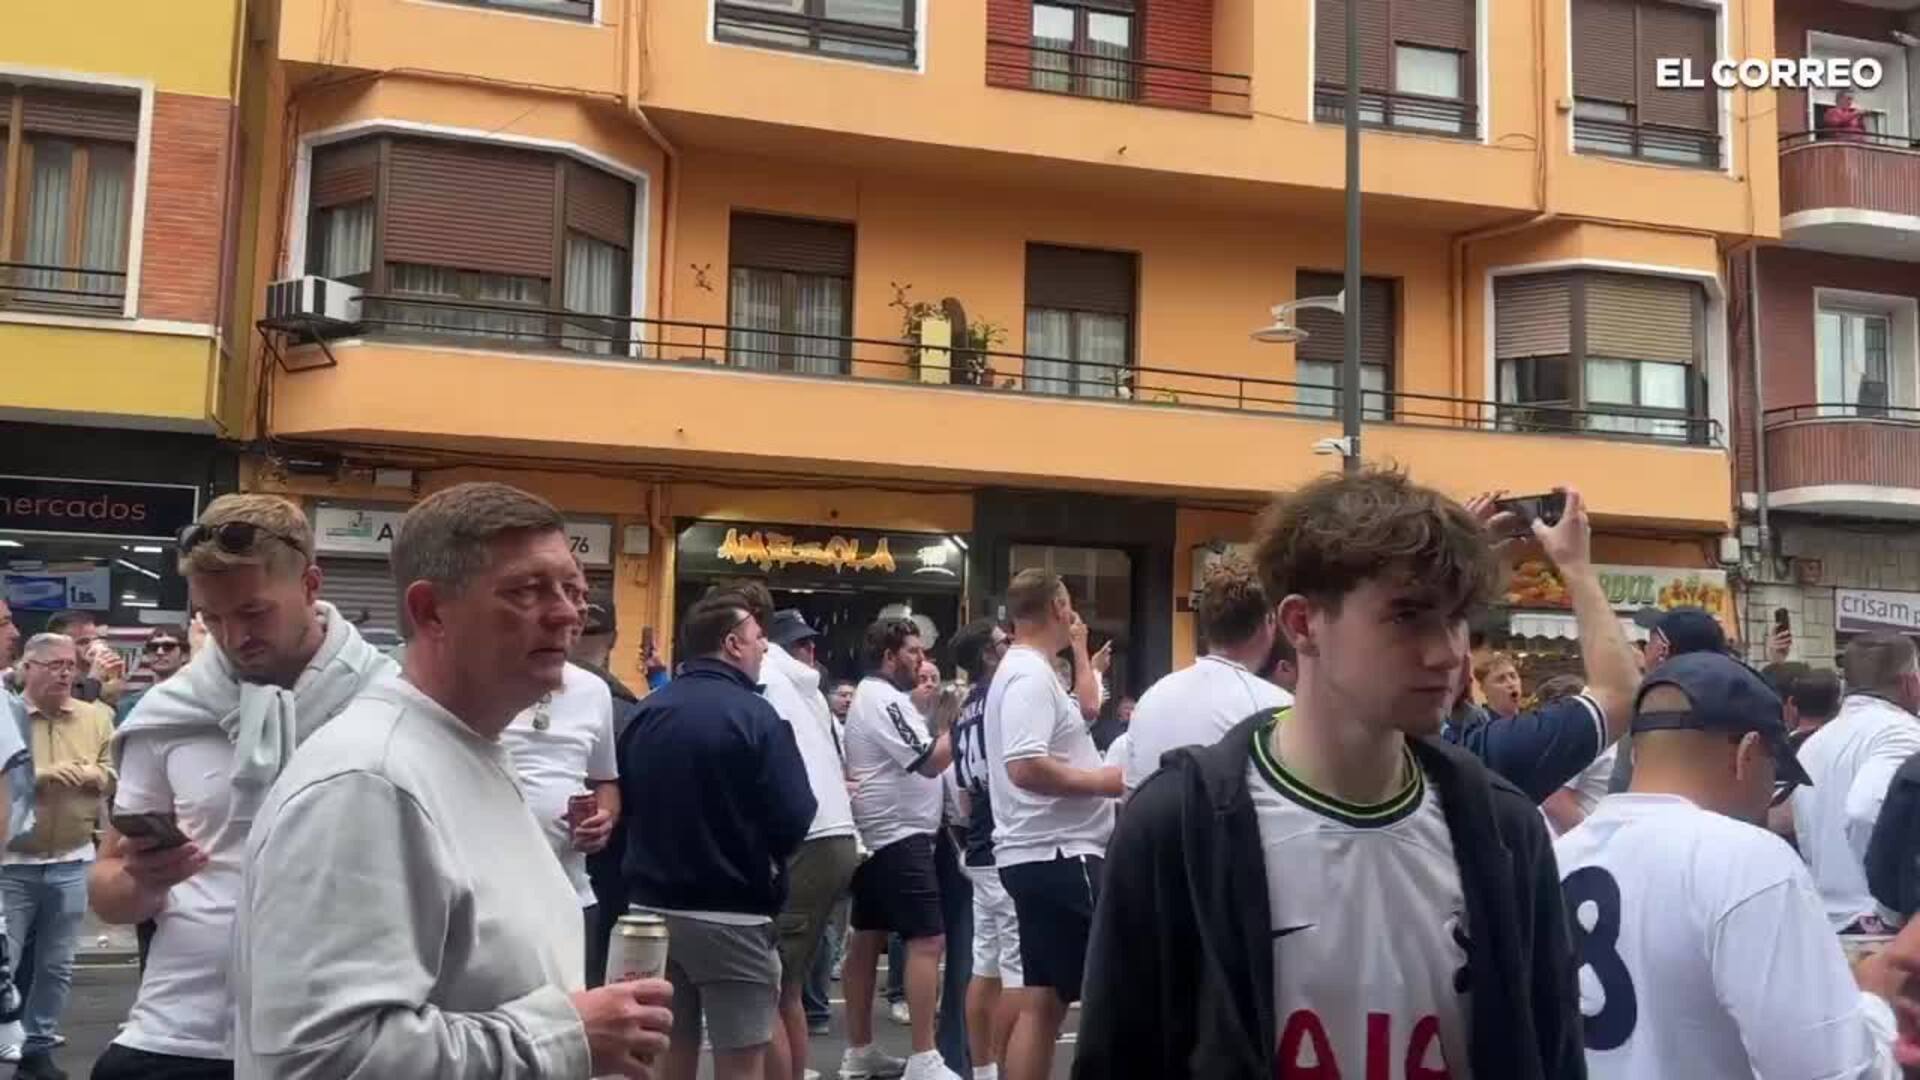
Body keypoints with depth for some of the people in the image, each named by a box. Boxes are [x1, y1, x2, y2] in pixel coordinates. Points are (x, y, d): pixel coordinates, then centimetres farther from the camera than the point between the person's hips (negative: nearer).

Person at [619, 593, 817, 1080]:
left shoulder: (645, 711, 4)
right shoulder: (754, 715, -15)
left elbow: (626, 801, 16)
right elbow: (795, 823, -17)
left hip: (653, 905, 6)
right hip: (730, 915, -6)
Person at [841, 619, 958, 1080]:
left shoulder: (867, 697, 16)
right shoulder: (885, 701, -15)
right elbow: (930, 762, -20)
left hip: (875, 835, 11)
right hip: (900, 837, -11)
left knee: (867, 939, 11)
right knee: (928, 941, -11)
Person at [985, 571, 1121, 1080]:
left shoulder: (1023, 670, 17)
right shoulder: (1031, 675, -16)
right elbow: (1025, 767, -27)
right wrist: (1103, 781, -18)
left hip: (1045, 854, 11)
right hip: (1057, 855, -11)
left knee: (1041, 999, 11)